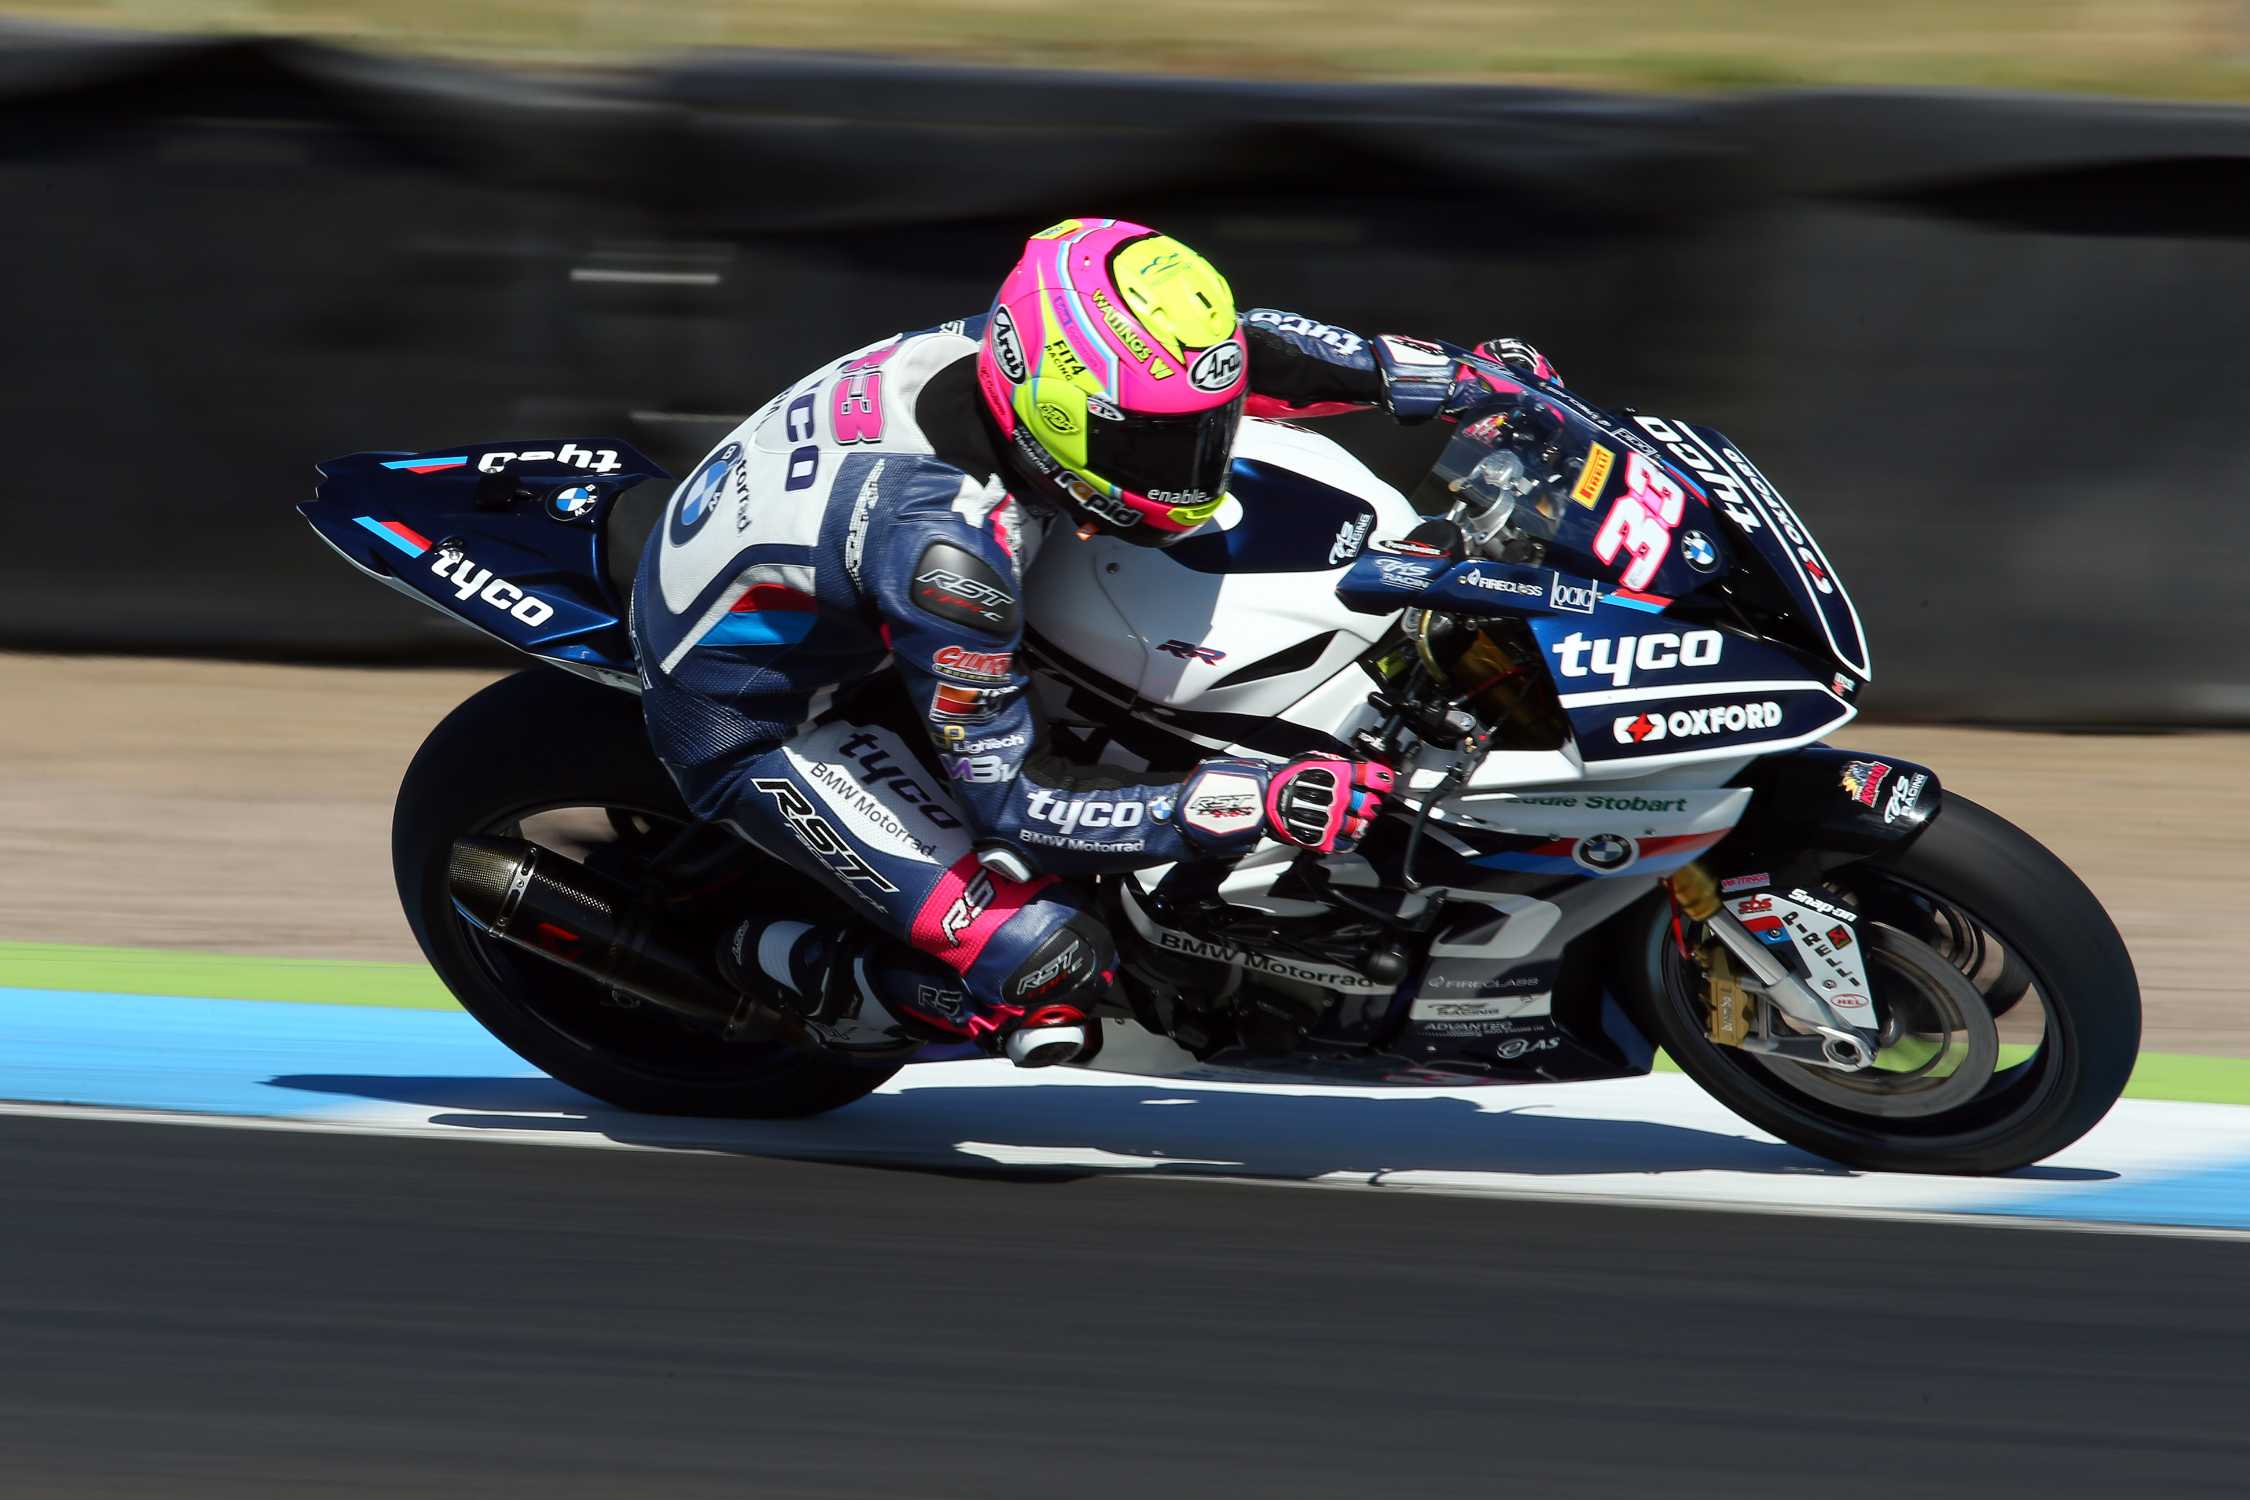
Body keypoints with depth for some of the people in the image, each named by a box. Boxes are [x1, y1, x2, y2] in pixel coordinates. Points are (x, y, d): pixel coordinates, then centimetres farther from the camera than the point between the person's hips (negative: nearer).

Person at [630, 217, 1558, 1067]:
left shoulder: (1014, 344, -18)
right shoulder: (943, 542, -39)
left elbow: (1234, 349, 2)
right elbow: (1010, 802, -31)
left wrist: (1439, 374, -3)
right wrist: (1248, 806, -36)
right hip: (750, 722, -8)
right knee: (1044, 962, -19)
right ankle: (782, 963, 4)